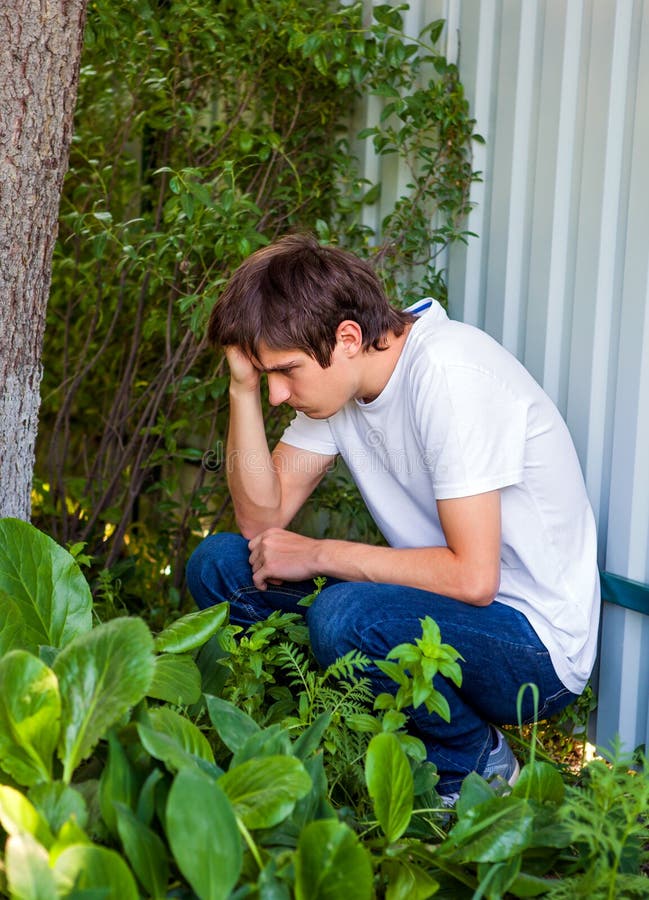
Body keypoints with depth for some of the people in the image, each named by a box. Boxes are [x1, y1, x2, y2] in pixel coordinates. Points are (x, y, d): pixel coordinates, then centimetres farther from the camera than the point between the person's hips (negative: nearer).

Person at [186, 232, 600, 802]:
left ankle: (472, 764, -6)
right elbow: (262, 520, 0)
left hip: (535, 641, -8)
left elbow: (472, 577, -28)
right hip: (436, 605, 8)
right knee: (218, 566, -2)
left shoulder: (450, 374, -24)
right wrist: (243, 385, -11)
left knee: (344, 616, -35)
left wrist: (317, 554, -18)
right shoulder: (335, 372, 0)